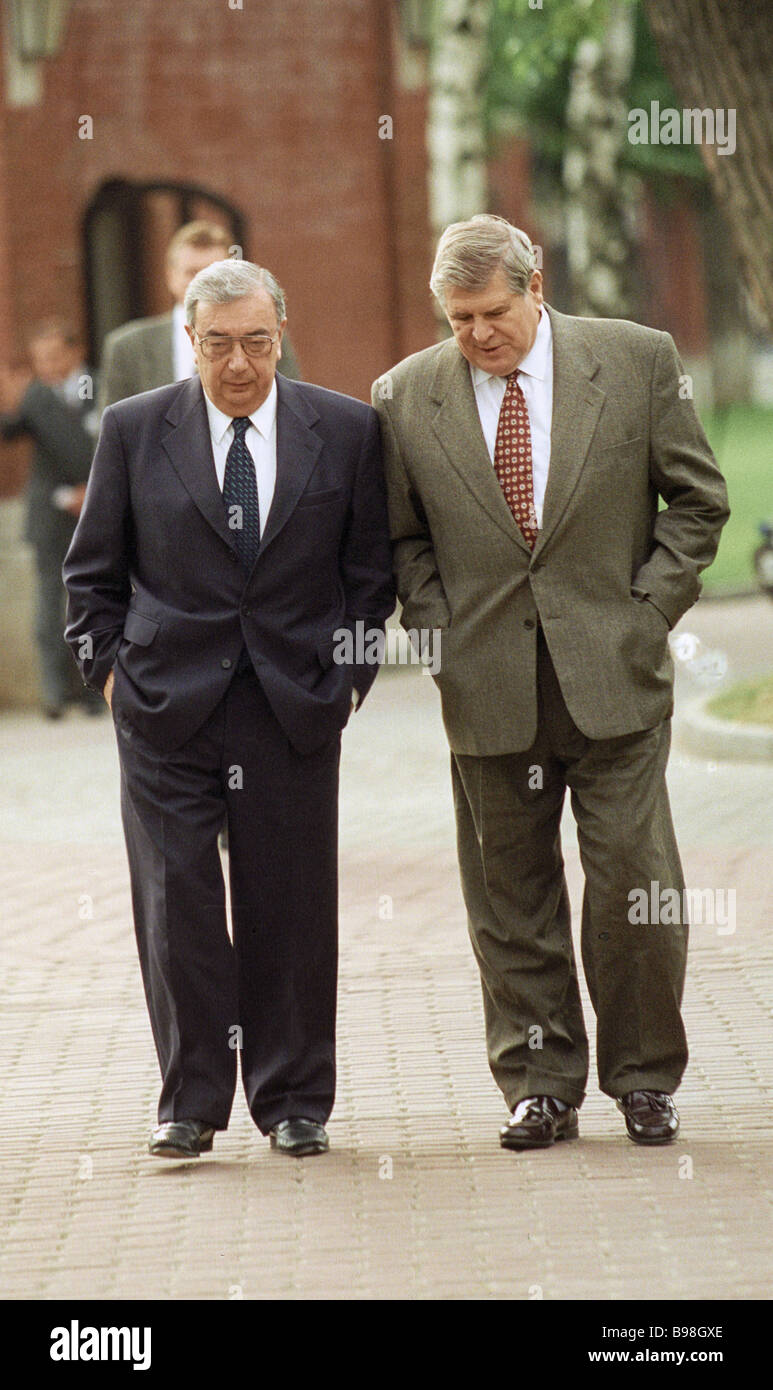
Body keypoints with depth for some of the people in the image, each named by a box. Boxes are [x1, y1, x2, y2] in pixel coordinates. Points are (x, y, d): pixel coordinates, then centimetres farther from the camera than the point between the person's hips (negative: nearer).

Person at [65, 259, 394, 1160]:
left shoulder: (346, 431, 4)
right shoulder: (133, 430, 3)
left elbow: (372, 571, 10)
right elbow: (93, 572, 10)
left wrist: (348, 674, 2)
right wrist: (110, 669, 1)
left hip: (296, 710, 0)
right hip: (168, 711, 0)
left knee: (291, 908, 4)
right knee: (175, 901, -4)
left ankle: (294, 1102, 14)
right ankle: (191, 1102, 4)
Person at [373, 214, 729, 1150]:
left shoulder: (637, 361, 0)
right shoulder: (406, 397, 3)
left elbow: (698, 499, 6)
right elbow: (401, 536, 13)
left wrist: (646, 608, -3)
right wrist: (441, 630, 0)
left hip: (614, 674, -1)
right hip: (488, 684, 1)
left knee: (634, 881, -2)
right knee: (511, 895, 5)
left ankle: (643, 1077, 12)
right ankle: (540, 1086, 14)